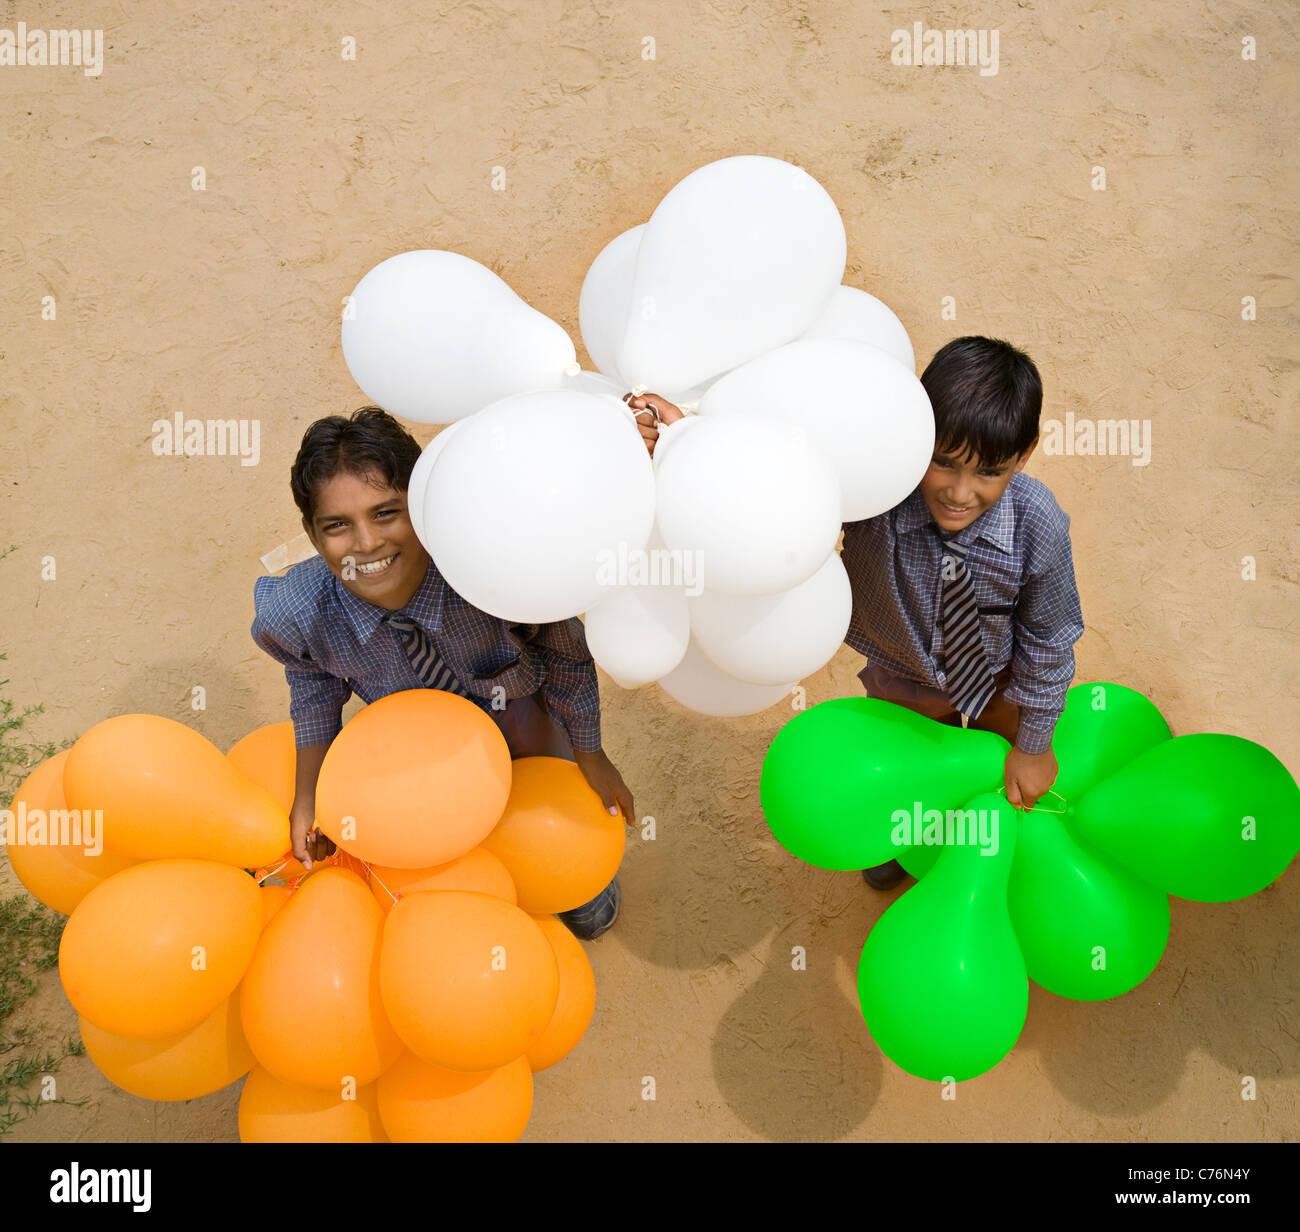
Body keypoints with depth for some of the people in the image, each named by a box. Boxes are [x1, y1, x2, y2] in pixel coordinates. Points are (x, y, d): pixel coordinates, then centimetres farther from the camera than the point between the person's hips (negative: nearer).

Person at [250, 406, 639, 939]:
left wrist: (591, 757, -8)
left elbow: (563, 649, -21)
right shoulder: (292, 614, -37)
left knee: (590, 915, 24)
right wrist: (308, 794, -5)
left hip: (530, 733, -1)